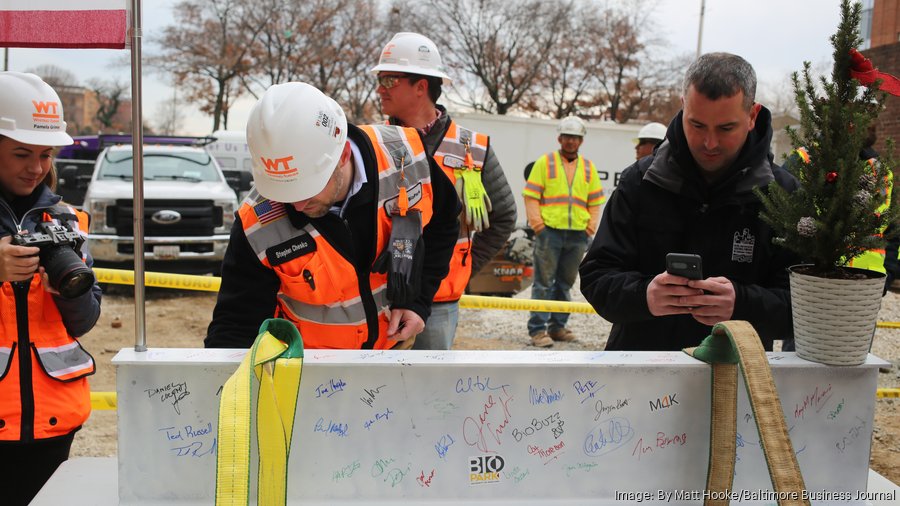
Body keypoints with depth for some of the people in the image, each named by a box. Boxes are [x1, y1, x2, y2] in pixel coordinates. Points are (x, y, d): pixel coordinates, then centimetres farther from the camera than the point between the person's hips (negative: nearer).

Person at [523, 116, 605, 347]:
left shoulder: (589, 167, 15)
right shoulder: (545, 163, 4)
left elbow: (595, 202, 17)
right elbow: (531, 197, 0)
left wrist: (590, 228, 4)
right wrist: (538, 226, -11)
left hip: (577, 235, 4)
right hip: (549, 231, -4)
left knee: (565, 283, 11)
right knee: (544, 282, -5)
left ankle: (558, 326, 20)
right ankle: (538, 329, -3)